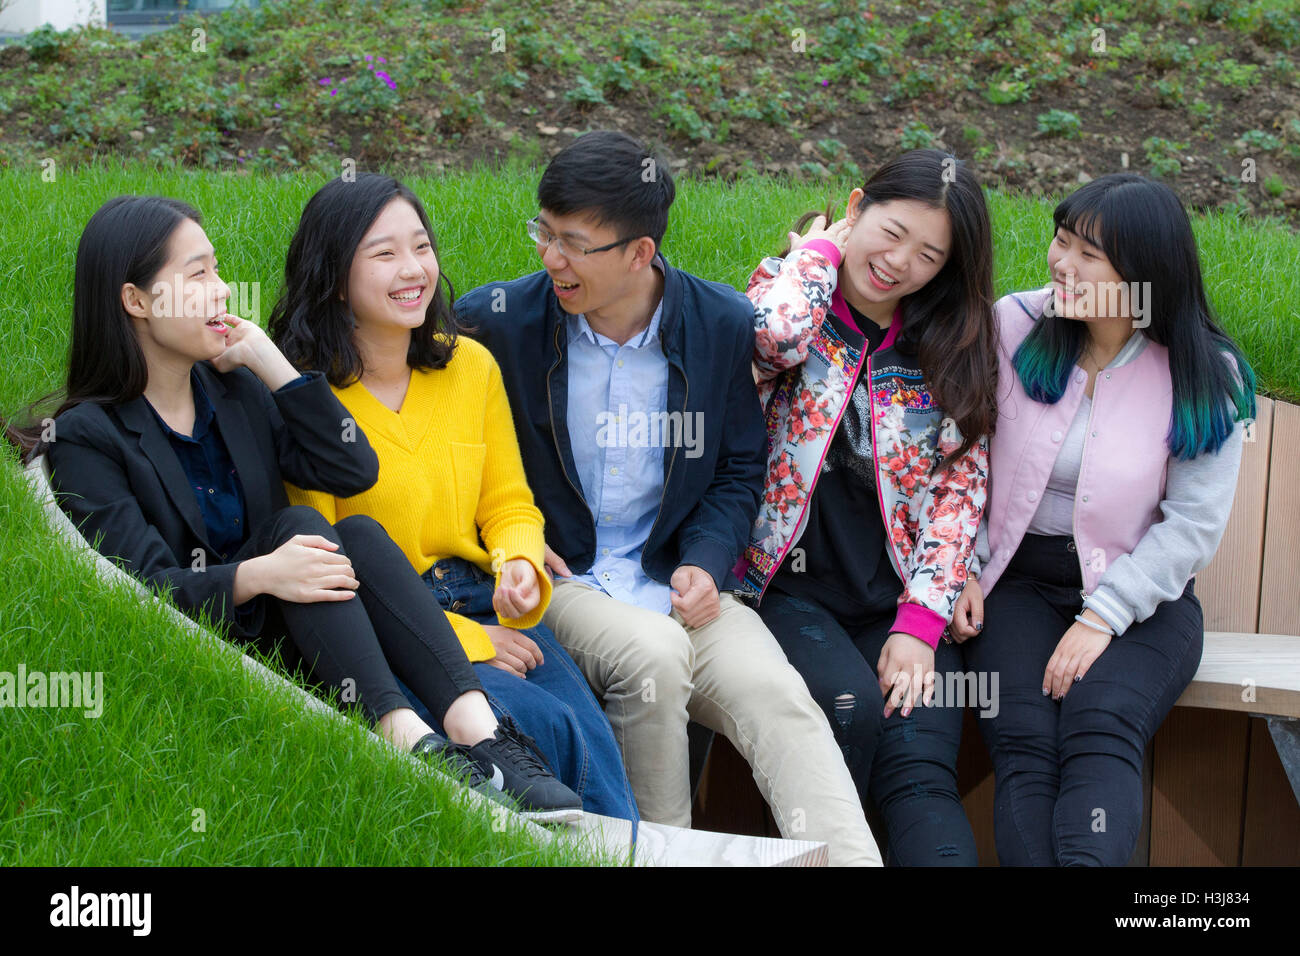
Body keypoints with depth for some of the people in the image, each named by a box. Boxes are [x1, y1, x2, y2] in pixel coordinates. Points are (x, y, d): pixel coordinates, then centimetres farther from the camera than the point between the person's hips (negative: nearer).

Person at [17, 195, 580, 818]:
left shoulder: (235, 389, 14)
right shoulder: (86, 437, -4)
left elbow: (353, 469, 0)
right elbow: (139, 585, -16)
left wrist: (268, 360, -2)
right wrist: (257, 575, -32)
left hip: (287, 637, 5)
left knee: (358, 532, -21)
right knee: (296, 526, -24)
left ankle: (476, 731, -40)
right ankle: (402, 735, -42)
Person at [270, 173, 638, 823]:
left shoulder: (470, 366, 10)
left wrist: (520, 565, -9)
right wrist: (460, 639, -12)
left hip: (483, 605, 5)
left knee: (592, 739, -23)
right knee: (545, 727, -28)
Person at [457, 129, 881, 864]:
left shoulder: (725, 324, 0)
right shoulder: (495, 321, -4)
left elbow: (741, 466, 11)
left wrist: (707, 561, -5)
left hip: (676, 579, 2)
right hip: (559, 579, -2)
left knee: (776, 694, -24)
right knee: (654, 653, -32)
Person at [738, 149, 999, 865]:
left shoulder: (951, 350, 11)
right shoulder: (787, 290, 5)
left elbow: (961, 486, 4)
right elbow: (778, 330, -22)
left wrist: (920, 621, -8)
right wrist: (819, 252, -1)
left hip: (899, 598, 2)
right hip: (792, 585, -2)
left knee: (921, 765, -22)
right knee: (851, 709, -31)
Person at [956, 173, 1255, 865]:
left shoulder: (1206, 380, -3)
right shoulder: (1012, 328, 0)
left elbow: (1193, 524, -5)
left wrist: (1103, 618, -15)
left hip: (1141, 593, -1)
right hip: (1017, 581, 1)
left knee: (1101, 731, -31)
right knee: (1024, 742, -26)